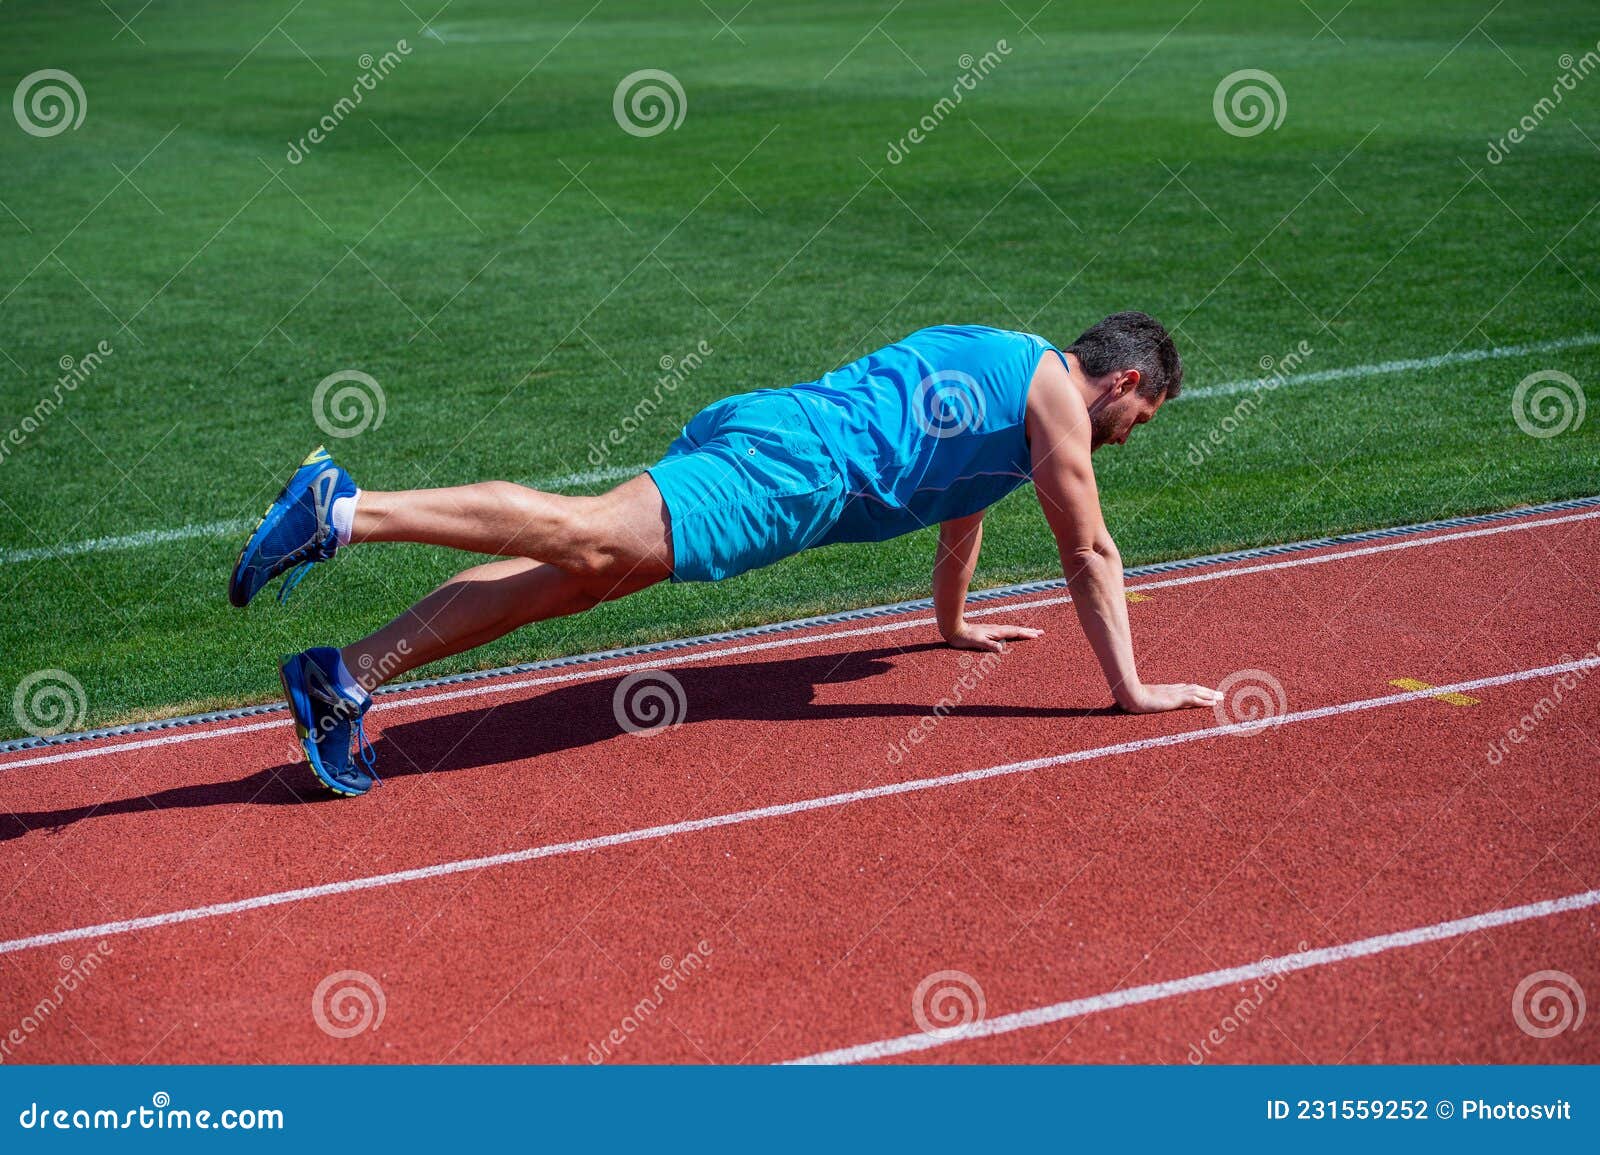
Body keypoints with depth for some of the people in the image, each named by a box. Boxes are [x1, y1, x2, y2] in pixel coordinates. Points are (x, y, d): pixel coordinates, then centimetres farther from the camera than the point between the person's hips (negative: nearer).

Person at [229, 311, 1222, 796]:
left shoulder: (1001, 364, 33)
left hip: (751, 432, 8)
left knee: (571, 576, -3)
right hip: (796, 464, -8)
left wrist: (952, 622, 57)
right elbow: (1089, 553, 5)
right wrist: (1131, 689, 11)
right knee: (588, 537, -23)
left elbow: (961, 504, 46)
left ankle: (349, 676, -12)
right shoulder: (1058, 393, 7)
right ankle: (349, 511, -34)